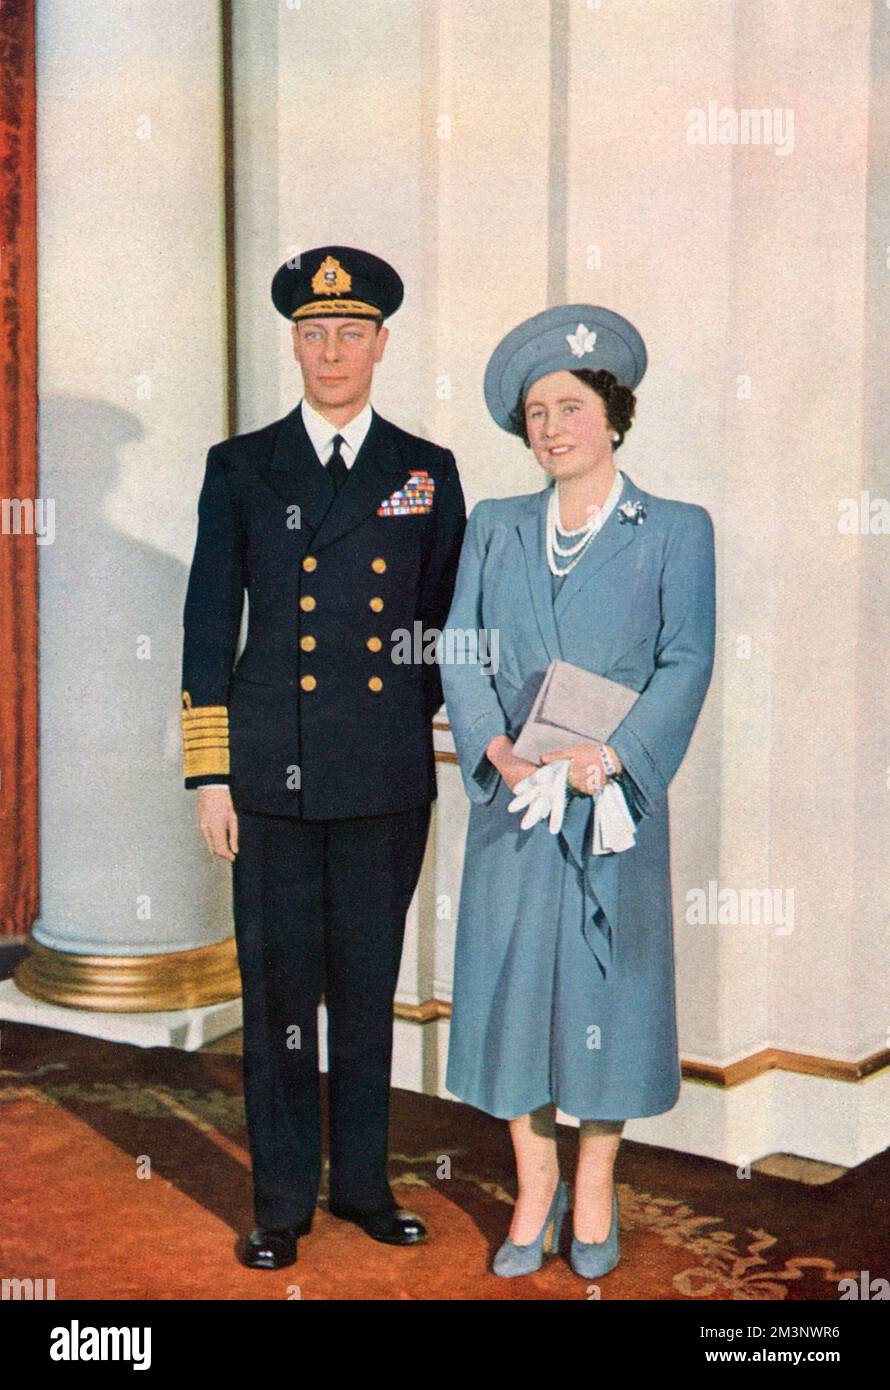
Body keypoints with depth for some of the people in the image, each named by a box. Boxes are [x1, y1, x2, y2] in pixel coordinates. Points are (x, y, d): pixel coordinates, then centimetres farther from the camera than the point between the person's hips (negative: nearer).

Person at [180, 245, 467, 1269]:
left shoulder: (428, 472, 8)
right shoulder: (240, 470, 5)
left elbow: (447, 626, 12)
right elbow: (207, 628, 3)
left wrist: (432, 741, 7)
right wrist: (209, 774, -1)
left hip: (389, 778, 1)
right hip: (274, 772, -1)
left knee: (370, 986, 10)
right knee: (278, 990, 4)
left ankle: (362, 1183, 24)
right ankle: (282, 1200, 18)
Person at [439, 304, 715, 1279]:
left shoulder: (676, 531, 2)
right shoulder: (494, 527, 10)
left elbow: (686, 663, -6)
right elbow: (458, 651, 3)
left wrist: (608, 755, -19)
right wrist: (499, 750, -14)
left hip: (615, 791, -2)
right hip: (511, 794, 2)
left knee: (606, 984, 5)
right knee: (512, 980, 6)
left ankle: (594, 1191, 22)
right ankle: (535, 1190, 21)